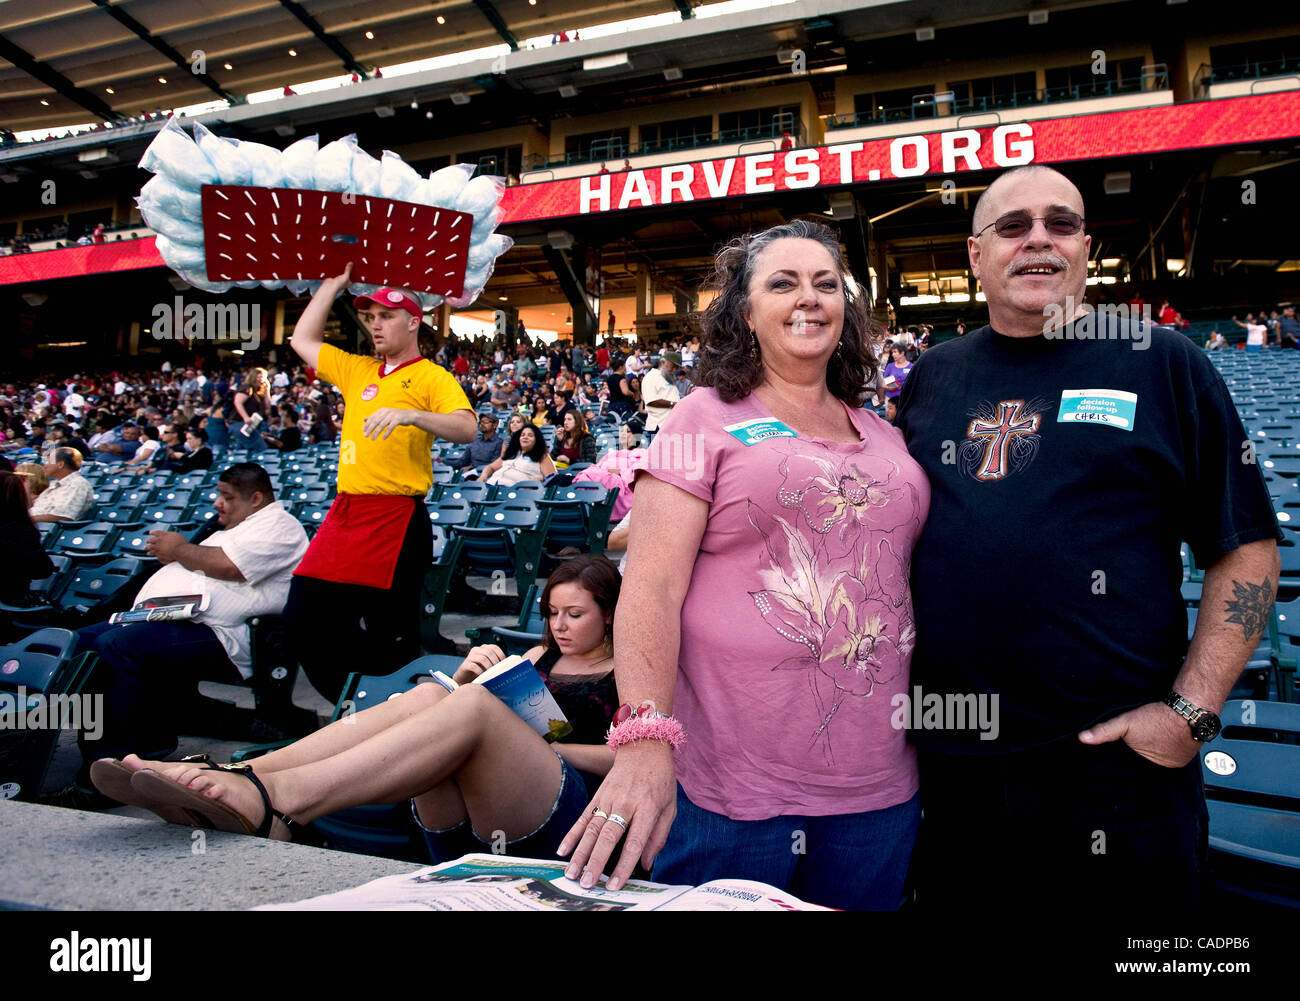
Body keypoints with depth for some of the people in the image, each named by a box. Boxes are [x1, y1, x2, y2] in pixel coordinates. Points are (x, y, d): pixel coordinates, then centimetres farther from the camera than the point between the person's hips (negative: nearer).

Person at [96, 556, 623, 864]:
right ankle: (230, 776, -36)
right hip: (464, 827, 5)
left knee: (474, 705, -32)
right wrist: (465, 676, 3)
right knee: (429, 696, -23)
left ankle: (269, 798, -46)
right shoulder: (540, 656, 31)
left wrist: (537, 742, -6)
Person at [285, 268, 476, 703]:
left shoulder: (431, 377, -1)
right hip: (344, 512, 7)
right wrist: (332, 285, 26)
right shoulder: (357, 370, 19)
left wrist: (412, 414, -31)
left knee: (390, 638, -3)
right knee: (300, 618, 7)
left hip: (396, 518, -7)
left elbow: (467, 429, -15)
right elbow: (303, 340, 30)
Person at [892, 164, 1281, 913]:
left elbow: (1247, 547, -1)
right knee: (950, 899, 17)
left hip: (1115, 762, -2)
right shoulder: (933, 376, 9)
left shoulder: (1161, 364, 0)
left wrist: (1193, 710, -10)